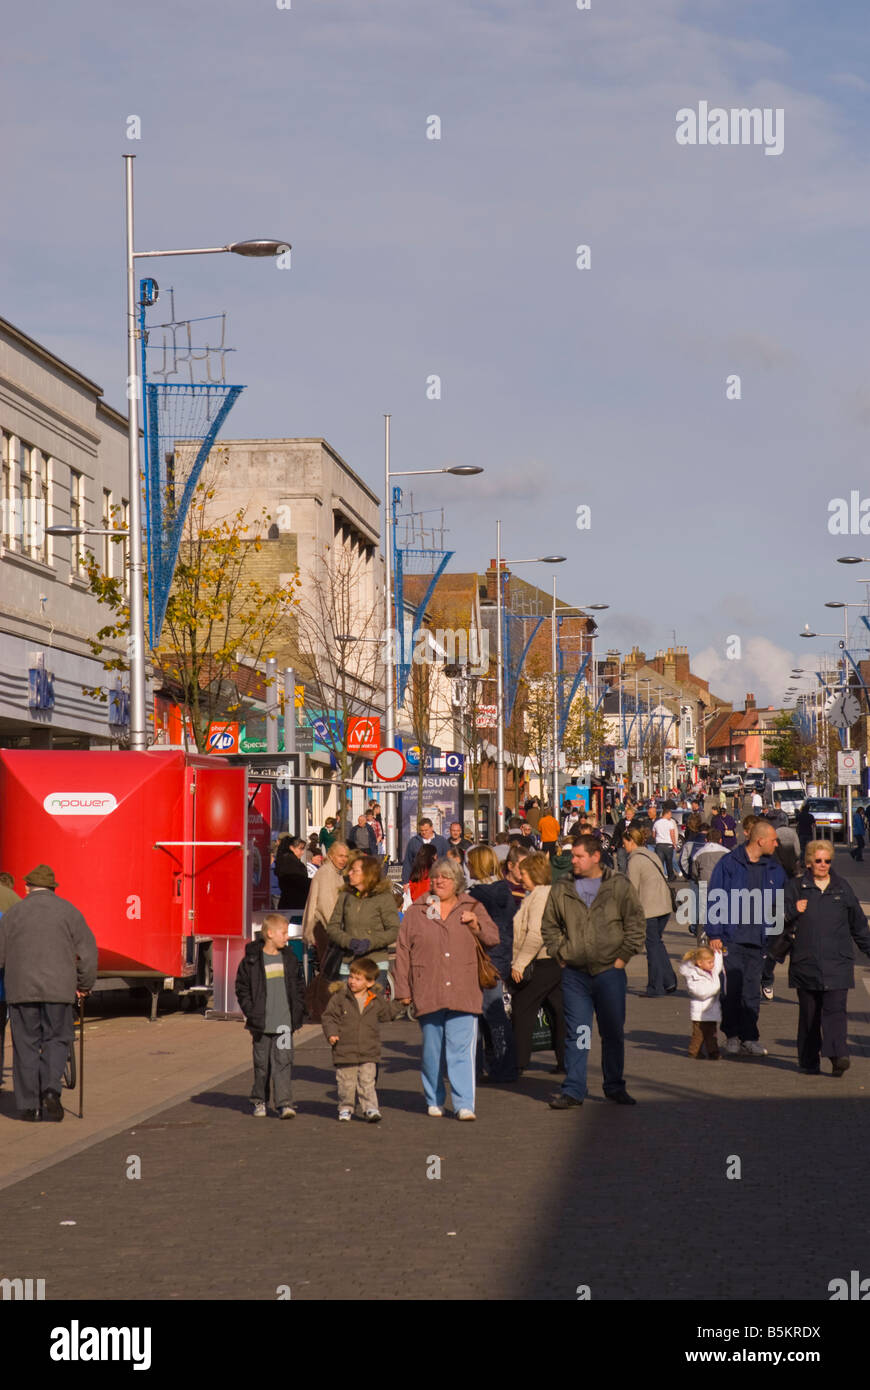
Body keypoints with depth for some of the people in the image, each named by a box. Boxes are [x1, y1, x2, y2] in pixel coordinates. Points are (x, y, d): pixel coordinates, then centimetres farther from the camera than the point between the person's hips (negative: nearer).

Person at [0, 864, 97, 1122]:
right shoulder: (68, 911, 4)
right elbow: (88, 950, 2)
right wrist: (84, 985, 14)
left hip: (21, 989, 0)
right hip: (58, 989, 0)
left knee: (25, 1045, 6)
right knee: (56, 1040, 10)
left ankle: (27, 1105, 5)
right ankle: (51, 1089, -12)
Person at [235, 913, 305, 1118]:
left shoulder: (290, 959, 8)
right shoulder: (252, 960, -3)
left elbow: (299, 987, 14)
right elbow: (242, 988, 0)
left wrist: (296, 1013, 6)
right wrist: (251, 1014, -7)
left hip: (284, 1023, 2)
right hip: (262, 1024, -2)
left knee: (283, 1062, -6)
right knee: (262, 1063, 8)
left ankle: (284, 1103, -8)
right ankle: (260, 1101, 22)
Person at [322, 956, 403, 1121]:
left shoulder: (377, 1000, 4)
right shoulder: (340, 998, -3)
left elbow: (387, 1013, 20)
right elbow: (329, 1016, 0)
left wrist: (400, 1004, 10)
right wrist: (331, 1033, -14)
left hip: (368, 1052, 1)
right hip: (345, 1050, -1)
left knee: (367, 1082, -4)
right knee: (346, 1083, 7)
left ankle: (371, 1108, 0)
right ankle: (345, 1109, 23)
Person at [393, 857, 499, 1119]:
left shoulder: (472, 908, 12)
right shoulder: (415, 913, 11)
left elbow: (493, 938, 15)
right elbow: (403, 953, 10)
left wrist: (476, 925, -5)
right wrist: (403, 990, 4)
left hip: (463, 993, -1)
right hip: (428, 994, 1)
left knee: (462, 1049, -9)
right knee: (432, 1050, 7)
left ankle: (464, 1105, -10)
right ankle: (434, 1101, 21)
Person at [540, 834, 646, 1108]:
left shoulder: (619, 886, 0)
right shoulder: (561, 891, 6)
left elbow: (636, 923, 2)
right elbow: (549, 926, 16)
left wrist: (623, 956, -3)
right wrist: (560, 954, 5)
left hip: (609, 972, -1)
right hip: (574, 973, 1)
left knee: (613, 1032, 8)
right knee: (576, 1033, 0)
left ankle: (615, 1086, 21)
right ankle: (573, 1090, 3)